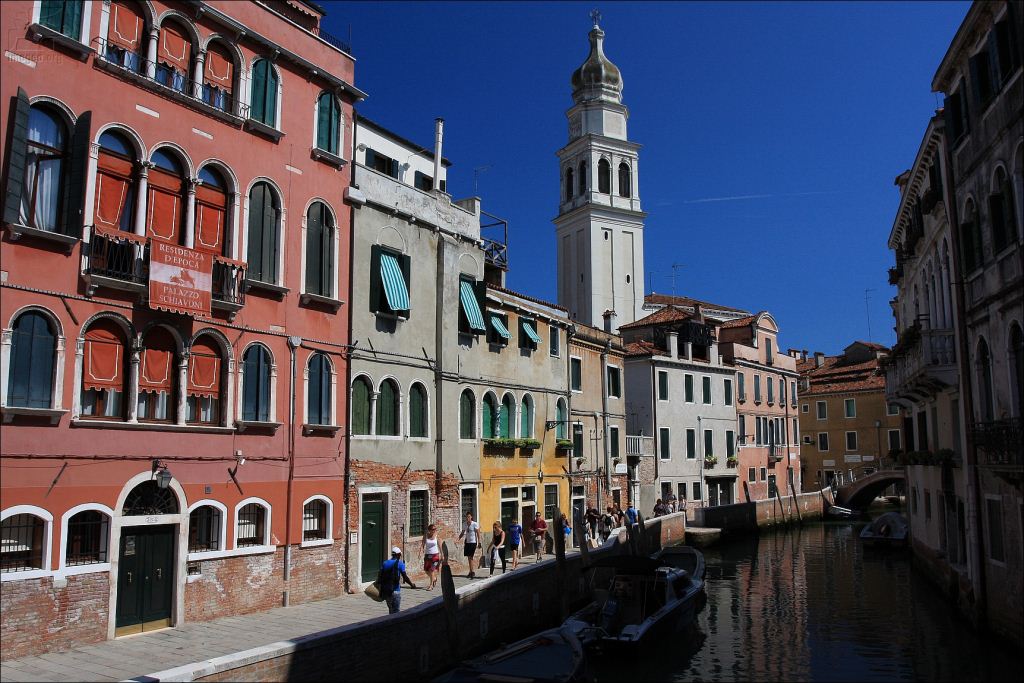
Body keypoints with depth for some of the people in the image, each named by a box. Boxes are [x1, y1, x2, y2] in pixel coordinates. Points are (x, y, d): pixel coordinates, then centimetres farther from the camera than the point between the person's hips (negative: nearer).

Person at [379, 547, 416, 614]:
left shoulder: (385, 563, 9)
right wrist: (412, 585, -1)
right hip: (395, 590, -5)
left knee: (390, 609, 20)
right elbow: (405, 577, -12)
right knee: (395, 611, 0)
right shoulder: (400, 564, -5)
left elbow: (380, 576, 3)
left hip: (385, 590, 5)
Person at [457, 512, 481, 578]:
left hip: (473, 542, -6)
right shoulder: (464, 525, 7)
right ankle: (471, 572, 15)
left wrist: (479, 542, -15)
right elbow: (462, 533, 16)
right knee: (468, 557, 7)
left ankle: (471, 572, -9)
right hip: (467, 542, 6)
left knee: (471, 557, -11)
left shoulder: (475, 524, -8)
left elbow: (478, 533, -9)